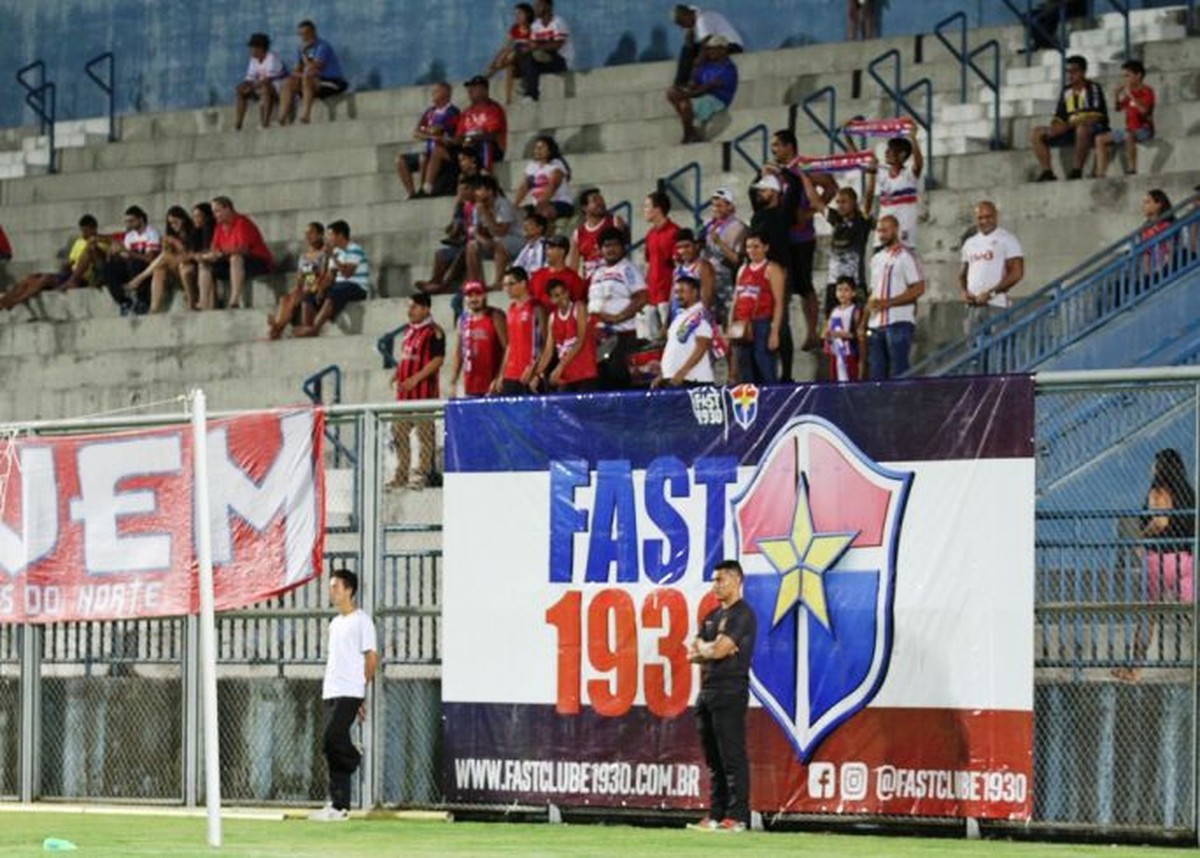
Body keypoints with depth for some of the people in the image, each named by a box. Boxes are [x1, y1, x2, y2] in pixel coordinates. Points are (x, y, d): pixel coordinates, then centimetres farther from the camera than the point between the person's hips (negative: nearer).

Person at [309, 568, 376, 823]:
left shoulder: (361, 621, -5)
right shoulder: (335, 623, 20)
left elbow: (371, 658, -6)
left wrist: (361, 690, -4)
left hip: (349, 693, -8)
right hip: (330, 694, 8)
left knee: (331, 740, -21)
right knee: (332, 747, 4)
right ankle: (339, 806, 4)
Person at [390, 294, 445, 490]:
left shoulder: (434, 332, -8)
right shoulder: (408, 330, 17)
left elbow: (437, 360, -14)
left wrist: (416, 378, -19)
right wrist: (397, 374, 9)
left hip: (424, 390, -9)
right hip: (404, 391, 9)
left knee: (424, 433, -4)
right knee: (399, 432, 10)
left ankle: (420, 474, 0)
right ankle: (401, 475, 17)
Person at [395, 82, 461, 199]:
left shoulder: (452, 112, -9)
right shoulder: (430, 112, 12)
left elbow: (435, 130, -20)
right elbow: (415, 134, 5)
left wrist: (424, 130, -1)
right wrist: (430, 136, -12)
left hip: (446, 155, -7)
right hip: (428, 152, 7)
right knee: (401, 160, -5)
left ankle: (426, 189, -39)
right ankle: (411, 193, -10)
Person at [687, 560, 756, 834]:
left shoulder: (742, 615, -7)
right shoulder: (712, 616, 20)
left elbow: (718, 650, -17)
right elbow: (693, 654, 14)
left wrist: (702, 648, 4)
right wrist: (712, 649, -5)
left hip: (730, 695, -9)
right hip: (707, 693, 9)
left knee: (732, 757, -10)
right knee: (714, 759, 9)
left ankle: (737, 817, -11)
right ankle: (716, 815, 12)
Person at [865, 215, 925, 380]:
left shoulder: (905, 256, -3)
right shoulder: (877, 259, 20)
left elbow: (919, 288, -11)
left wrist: (888, 302, -17)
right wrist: (864, 321, 12)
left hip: (899, 322, -7)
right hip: (876, 323, 7)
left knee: (898, 372, -10)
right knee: (876, 372, 6)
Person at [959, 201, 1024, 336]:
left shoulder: (1007, 240, 0)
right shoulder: (970, 243, 21)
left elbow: (1017, 273, -8)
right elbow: (962, 274, 26)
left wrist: (990, 293, -14)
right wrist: (963, 291, 3)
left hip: (996, 305, -6)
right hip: (973, 305, 6)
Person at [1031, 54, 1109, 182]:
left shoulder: (1093, 88, -10)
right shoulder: (1066, 91, 12)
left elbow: (1095, 116, -22)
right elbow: (1060, 116, 13)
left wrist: (1068, 126, -28)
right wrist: (1055, 124, -13)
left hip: (1096, 130, -8)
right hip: (1072, 130, 8)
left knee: (1083, 127, -43)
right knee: (1037, 133, -1)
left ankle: (1077, 170, -38)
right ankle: (1047, 172, -13)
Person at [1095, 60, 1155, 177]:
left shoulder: (1146, 92, -10)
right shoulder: (1130, 93, 13)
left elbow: (1143, 109, -27)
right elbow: (1119, 108, 22)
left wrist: (1130, 95, -24)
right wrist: (1117, 95, 5)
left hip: (1144, 129, -9)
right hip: (1130, 129, 9)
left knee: (1128, 136, -43)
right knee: (1101, 139, 6)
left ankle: (1131, 169, -38)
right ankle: (1100, 173, -5)